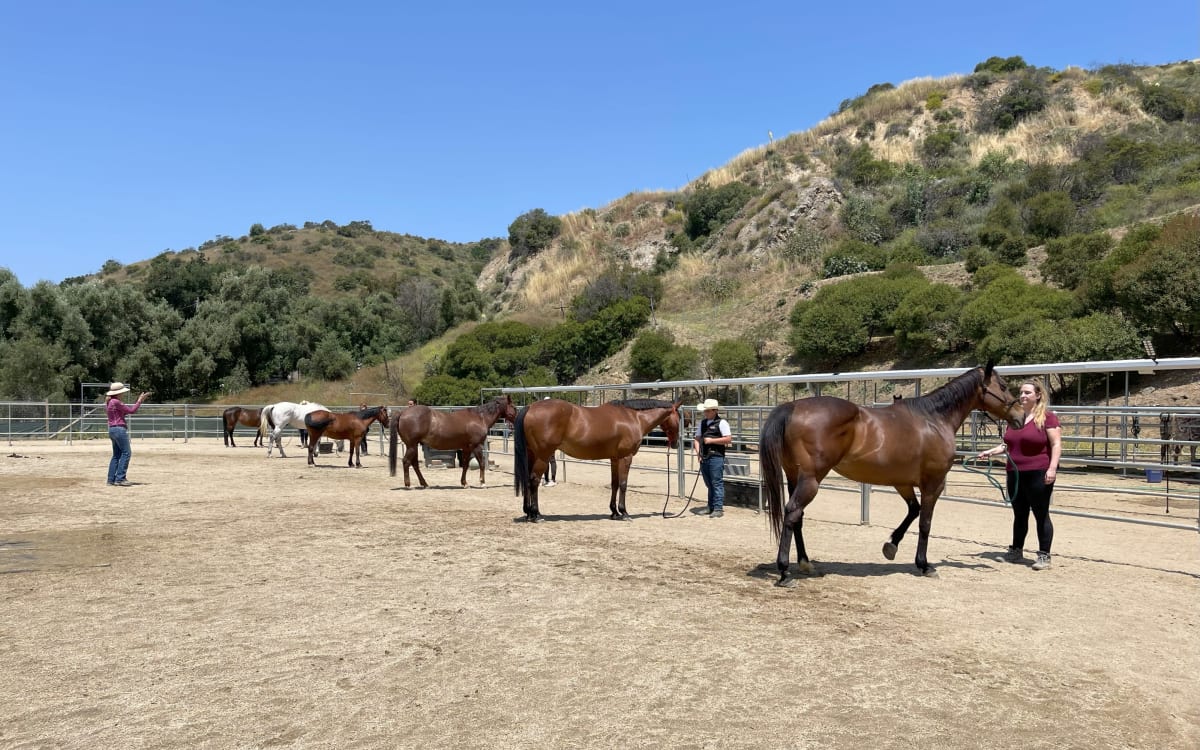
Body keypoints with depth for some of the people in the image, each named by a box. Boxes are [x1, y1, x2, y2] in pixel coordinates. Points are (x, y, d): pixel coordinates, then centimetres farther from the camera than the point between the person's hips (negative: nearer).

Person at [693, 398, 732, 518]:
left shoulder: (721, 423, -6)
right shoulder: (702, 423, 14)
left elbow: (729, 439, -13)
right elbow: (697, 439, 16)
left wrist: (712, 440, -16)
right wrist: (698, 451, -1)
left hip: (716, 457, -7)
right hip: (704, 457, 7)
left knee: (717, 483, -5)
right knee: (709, 484, 13)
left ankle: (718, 509, -2)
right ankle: (711, 507, 21)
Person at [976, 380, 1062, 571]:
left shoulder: (1047, 417, -7)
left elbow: (1056, 444, -12)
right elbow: (1008, 443, 21)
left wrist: (1052, 468, -22)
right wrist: (992, 451, 5)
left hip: (1038, 474, -7)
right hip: (1015, 474, 7)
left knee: (1041, 515, 0)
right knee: (1019, 514, 16)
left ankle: (1044, 555, 8)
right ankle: (1016, 551, 27)